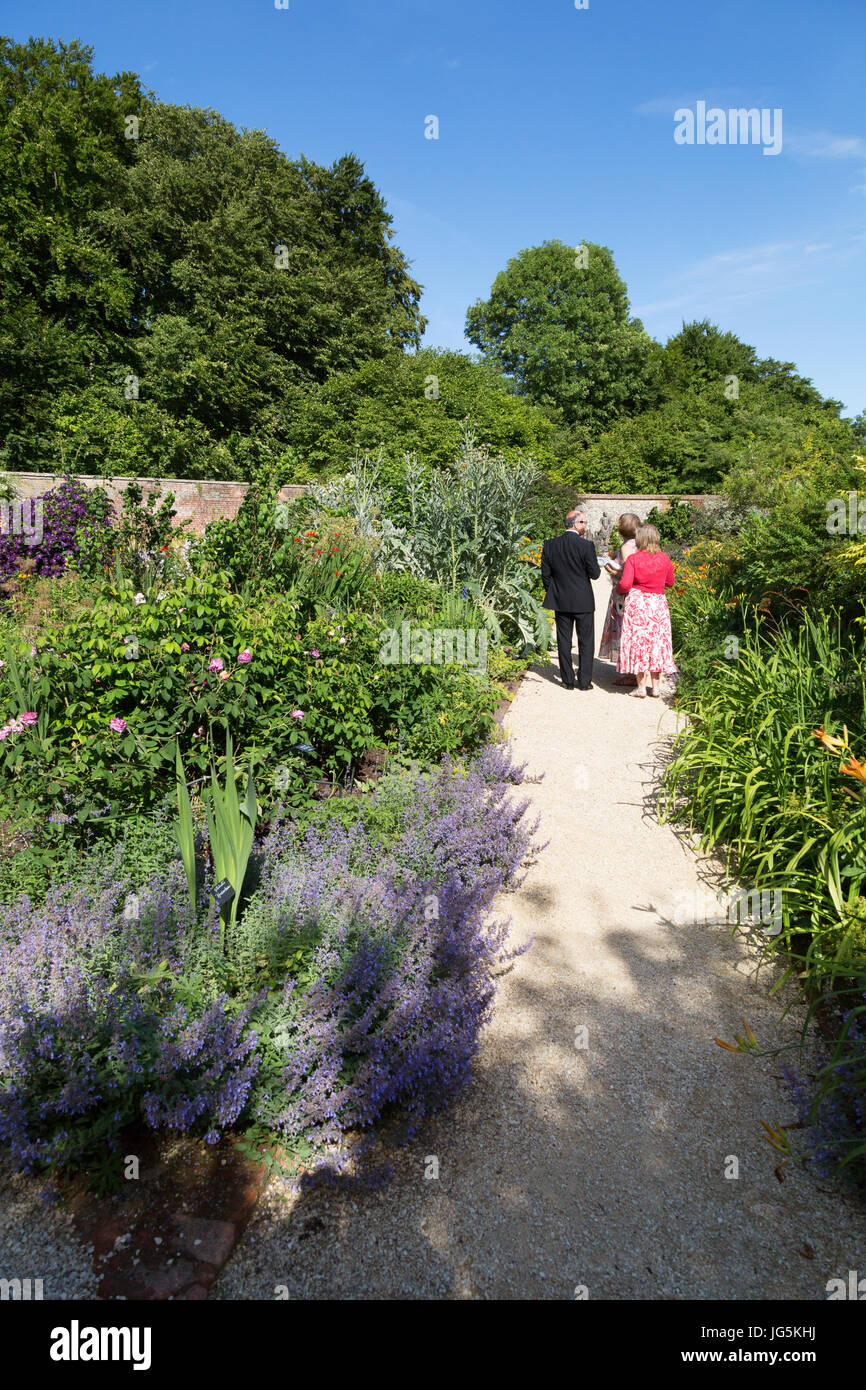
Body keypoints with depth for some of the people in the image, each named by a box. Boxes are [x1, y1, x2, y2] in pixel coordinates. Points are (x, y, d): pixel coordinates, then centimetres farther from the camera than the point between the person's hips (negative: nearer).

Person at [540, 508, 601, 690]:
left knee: (564, 641, 10)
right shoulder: (586, 545, -14)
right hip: (583, 602, -3)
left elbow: (545, 574, 3)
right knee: (586, 642, 7)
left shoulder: (550, 545, -1)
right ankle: (584, 681, 10)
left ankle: (568, 680, 14)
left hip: (560, 601, 4)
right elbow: (594, 574, -10)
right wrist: (596, 565, 12)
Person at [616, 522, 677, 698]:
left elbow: (625, 584, -16)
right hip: (658, 604, 3)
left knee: (638, 642, 4)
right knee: (656, 642, 11)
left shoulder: (633, 559, -9)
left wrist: (618, 590, 5)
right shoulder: (664, 558, 2)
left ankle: (641, 688, 5)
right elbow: (670, 583, 13)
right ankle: (655, 687, 15)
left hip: (637, 603, -3)